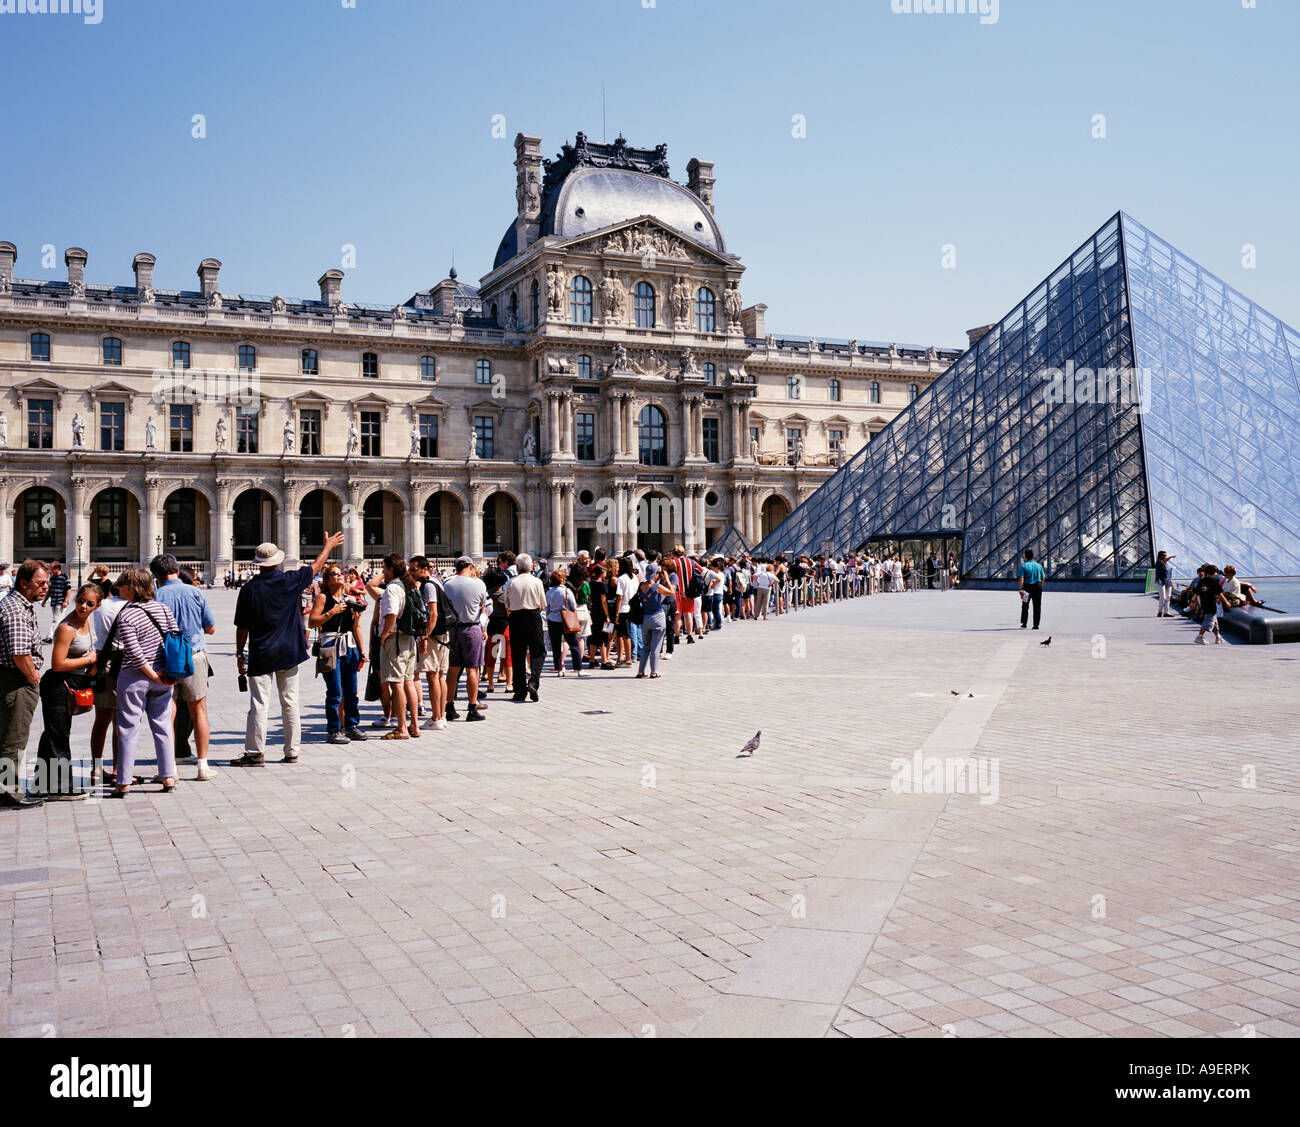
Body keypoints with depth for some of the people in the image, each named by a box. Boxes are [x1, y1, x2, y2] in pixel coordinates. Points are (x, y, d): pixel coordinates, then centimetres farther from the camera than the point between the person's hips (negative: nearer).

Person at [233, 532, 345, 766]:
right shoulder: (290, 581, -4)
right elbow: (316, 567, 14)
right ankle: (292, 752, 13)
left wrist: (239, 653, 8)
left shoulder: (249, 589, -8)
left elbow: (242, 627, -4)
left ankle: (255, 753, 1)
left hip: (261, 655, -2)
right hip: (289, 653, 3)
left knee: (259, 705, -1)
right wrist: (329, 545, 30)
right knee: (290, 703, 9)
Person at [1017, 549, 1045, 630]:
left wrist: (1020, 589, -20)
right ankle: (1036, 624, 6)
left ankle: (1024, 623, 15)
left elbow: (1021, 578, -18)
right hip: (1038, 587, 2)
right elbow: (1043, 578, 10)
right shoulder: (1038, 565, 4)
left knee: (1025, 606, 13)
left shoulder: (1023, 566, -8)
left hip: (1027, 587, -2)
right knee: (1037, 607, 7)